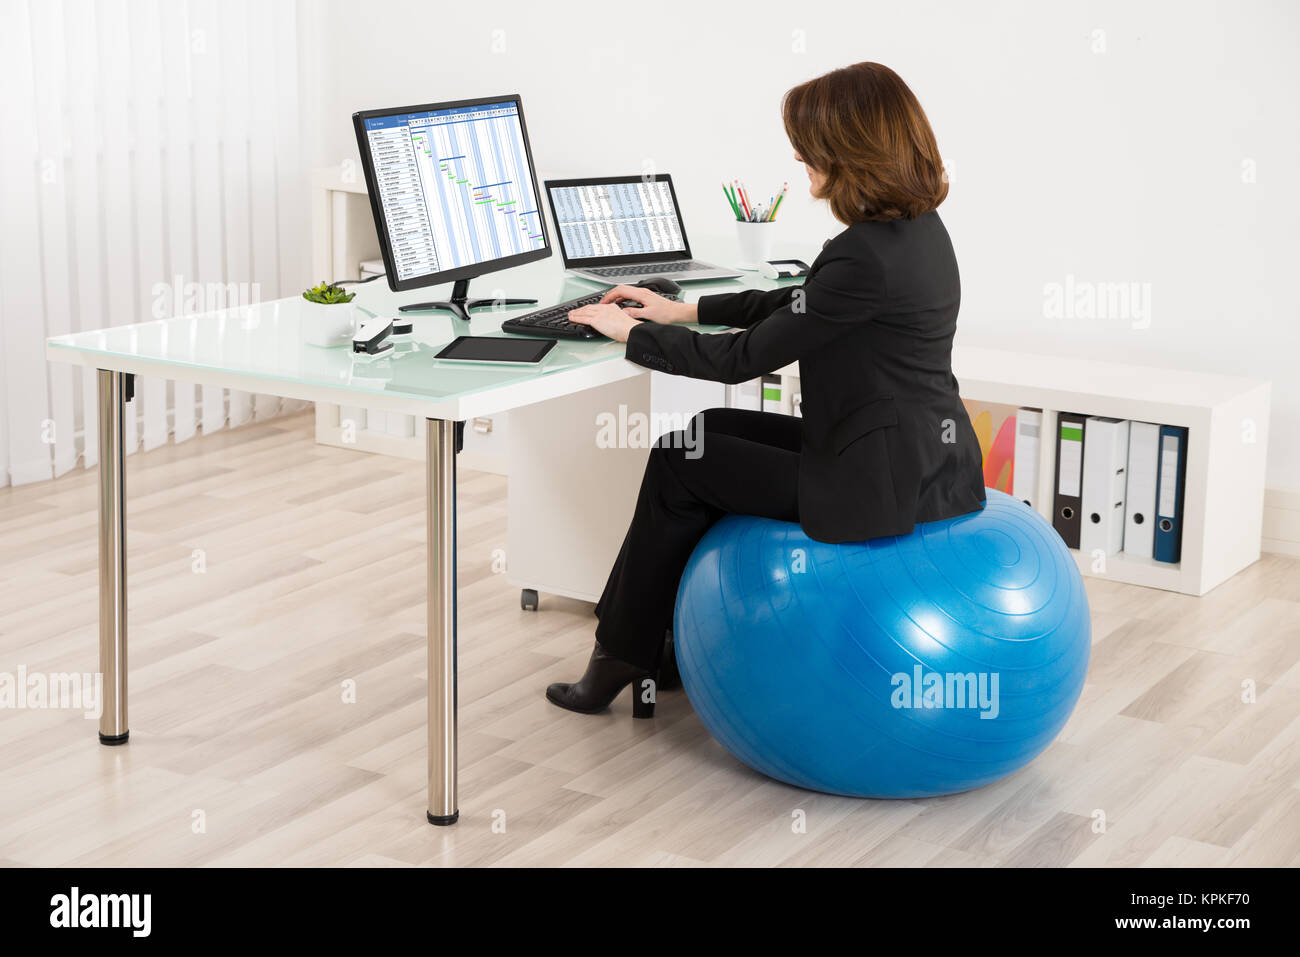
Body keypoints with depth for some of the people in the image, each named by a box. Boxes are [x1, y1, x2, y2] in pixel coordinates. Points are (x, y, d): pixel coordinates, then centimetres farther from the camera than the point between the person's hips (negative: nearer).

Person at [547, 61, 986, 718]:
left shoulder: (866, 256, -23)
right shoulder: (917, 228, 6)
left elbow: (743, 359, -16)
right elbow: (800, 304, 20)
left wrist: (633, 332, -3)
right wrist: (688, 310, 21)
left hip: (882, 486, -9)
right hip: (930, 462, 9)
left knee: (677, 463, 8)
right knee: (712, 431, 21)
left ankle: (621, 657, 23)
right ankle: (673, 638, 29)